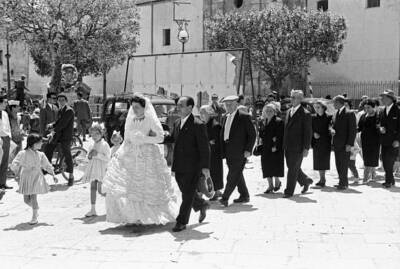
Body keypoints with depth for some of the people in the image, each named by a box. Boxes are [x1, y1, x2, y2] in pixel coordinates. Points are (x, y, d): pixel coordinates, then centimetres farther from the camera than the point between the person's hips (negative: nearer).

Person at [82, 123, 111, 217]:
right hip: (93, 169, 7)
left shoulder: (104, 144, -7)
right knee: (92, 188, 2)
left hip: (101, 169, -6)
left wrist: (97, 155, -20)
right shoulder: (93, 145, 14)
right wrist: (89, 156, 1)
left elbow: (107, 158, -14)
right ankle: (93, 210, 5)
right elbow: (89, 157, 23)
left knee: (100, 190, -11)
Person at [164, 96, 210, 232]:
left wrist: (205, 167, -17)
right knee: (186, 192, 19)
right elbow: (171, 138, 25)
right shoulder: (177, 123, 10)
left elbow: (204, 147, -13)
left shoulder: (198, 125, -13)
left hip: (192, 167, -7)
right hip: (179, 167, 8)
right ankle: (202, 205, 43)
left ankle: (181, 222, 8)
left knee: (187, 194, -1)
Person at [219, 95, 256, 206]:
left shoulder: (244, 117, -6)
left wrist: (248, 150, -13)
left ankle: (225, 197, -10)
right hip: (228, 152, 7)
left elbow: (252, 134, -7)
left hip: (239, 152, -7)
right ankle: (244, 196, 25)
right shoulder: (225, 117, 15)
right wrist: (223, 150, 9)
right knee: (237, 175, 14)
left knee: (233, 176, -11)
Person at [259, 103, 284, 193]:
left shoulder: (279, 121, -8)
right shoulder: (262, 122, 12)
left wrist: (275, 146, -17)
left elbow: (280, 136, -13)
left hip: (276, 148, -6)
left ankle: (277, 181, 21)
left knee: (275, 165, -2)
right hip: (265, 148, 6)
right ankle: (270, 185, 13)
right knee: (266, 166, 5)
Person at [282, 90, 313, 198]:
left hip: (298, 147, -7)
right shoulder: (289, 112, 13)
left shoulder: (305, 114, -9)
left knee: (293, 169, -3)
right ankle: (305, 181, 36)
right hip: (288, 146, 7)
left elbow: (308, 132, -10)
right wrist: (284, 144, 15)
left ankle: (289, 191, 5)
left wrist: (306, 148, -15)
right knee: (292, 168, 14)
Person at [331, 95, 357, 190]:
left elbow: (353, 130, -12)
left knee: (343, 164, -5)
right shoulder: (336, 114, 15)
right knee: (338, 164, 10)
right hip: (337, 144, 7)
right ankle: (344, 182, 20)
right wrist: (332, 130, -2)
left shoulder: (349, 114, -9)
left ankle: (343, 183, 2)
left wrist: (349, 144, -17)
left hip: (345, 144, -7)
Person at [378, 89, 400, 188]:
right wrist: (380, 128, -5)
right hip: (384, 142, 6)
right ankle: (390, 180, 21)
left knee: (389, 162, -8)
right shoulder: (382, 112, 12)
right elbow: (379, 124, 19)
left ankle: (389, 181, 3)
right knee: (385, 162, 9)